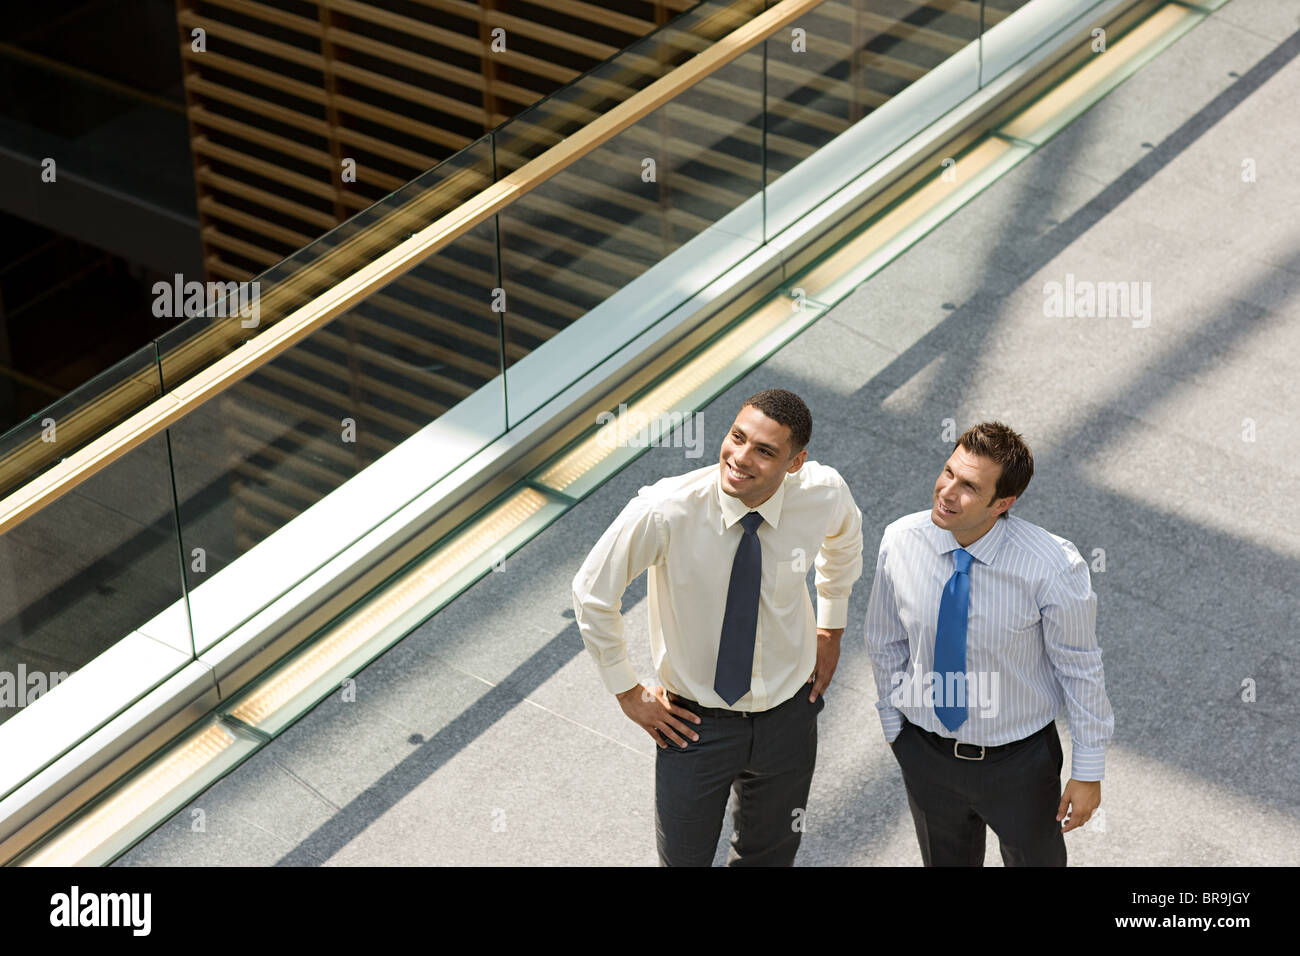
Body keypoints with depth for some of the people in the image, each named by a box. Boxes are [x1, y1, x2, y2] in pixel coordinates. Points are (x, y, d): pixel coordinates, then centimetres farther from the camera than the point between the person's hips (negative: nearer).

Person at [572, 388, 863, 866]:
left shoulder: (823, 494, -19)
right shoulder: (666, 511, -29)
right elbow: (592, 593, -14)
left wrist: (831, 630, 13)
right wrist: (628, 693, -7)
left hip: (788, 714, 3)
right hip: (696, 720, -2)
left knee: (770, 854, 23)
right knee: (684, 858, 16)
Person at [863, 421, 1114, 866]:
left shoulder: (1053, 568, -28)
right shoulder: (900, 542, -18)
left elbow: (1081, 669, -15)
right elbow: (886, 644, -2)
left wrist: (1089, 771, -8)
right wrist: (894, 728, 8)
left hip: (1020, 759, -2)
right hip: (926, 755, 2)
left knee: (1035, 860, 23)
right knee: (945, 861, 26)